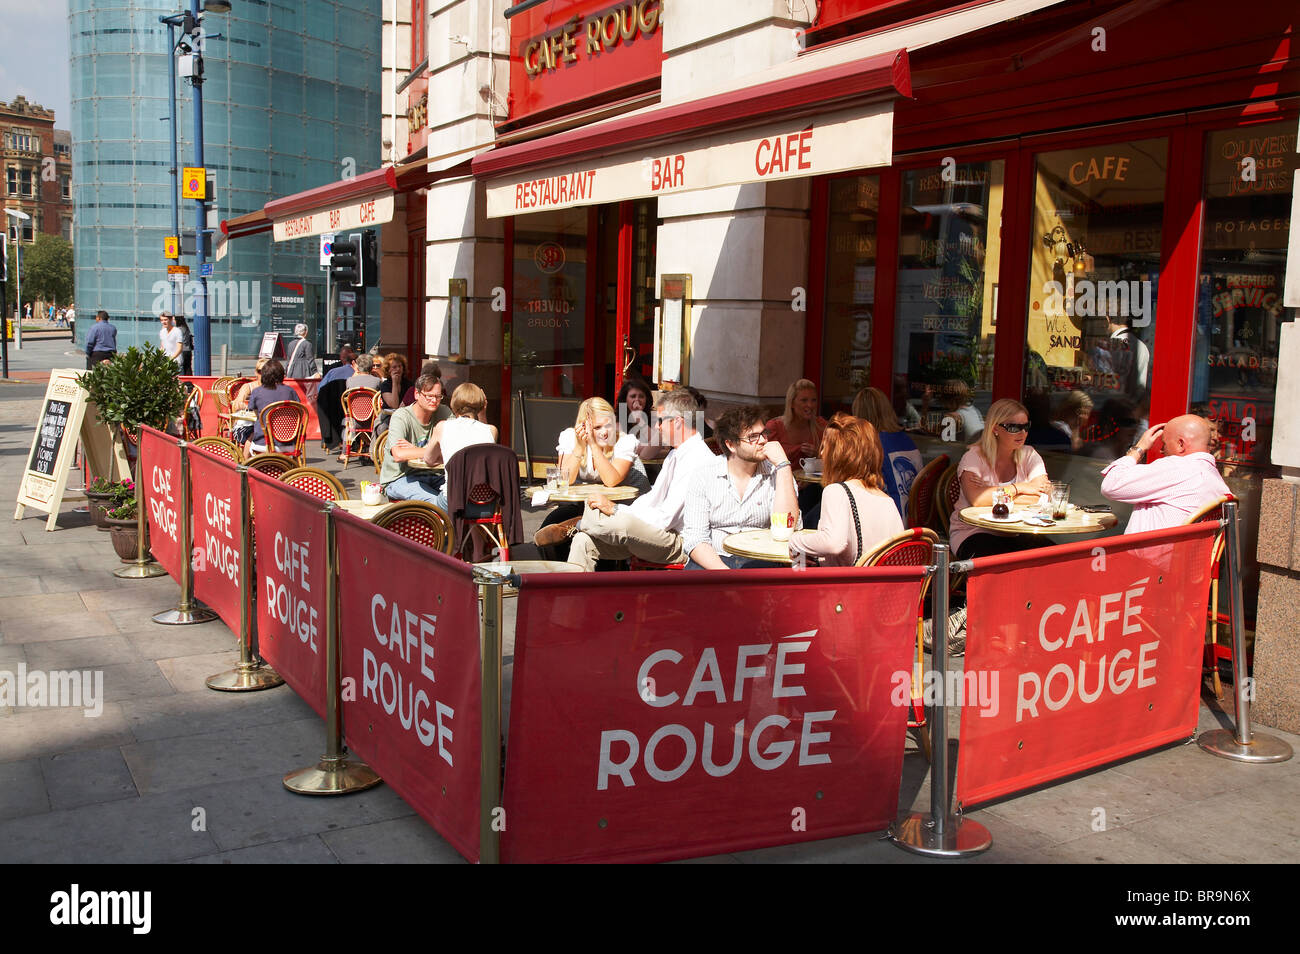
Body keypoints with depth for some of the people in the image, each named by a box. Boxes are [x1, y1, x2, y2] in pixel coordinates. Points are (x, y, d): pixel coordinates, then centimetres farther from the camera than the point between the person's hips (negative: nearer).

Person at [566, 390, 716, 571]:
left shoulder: (698, 459, -17)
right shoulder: (675, 454, 17)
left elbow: (666, 518, -21)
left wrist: (614, 509, -15)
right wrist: (617, 511, 3)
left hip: (678, 542, -10)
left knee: (622, 523, -34)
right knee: (583, 540, -8)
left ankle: (573, 526, -6)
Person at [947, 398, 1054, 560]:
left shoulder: (1029, 456, 6)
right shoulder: (974, 457, -7)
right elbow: (976, 499, -27)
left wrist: (992, 494, -16)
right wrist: (1018, 488, -14)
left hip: (1015, 534, 5)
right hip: (973, 533, -5)